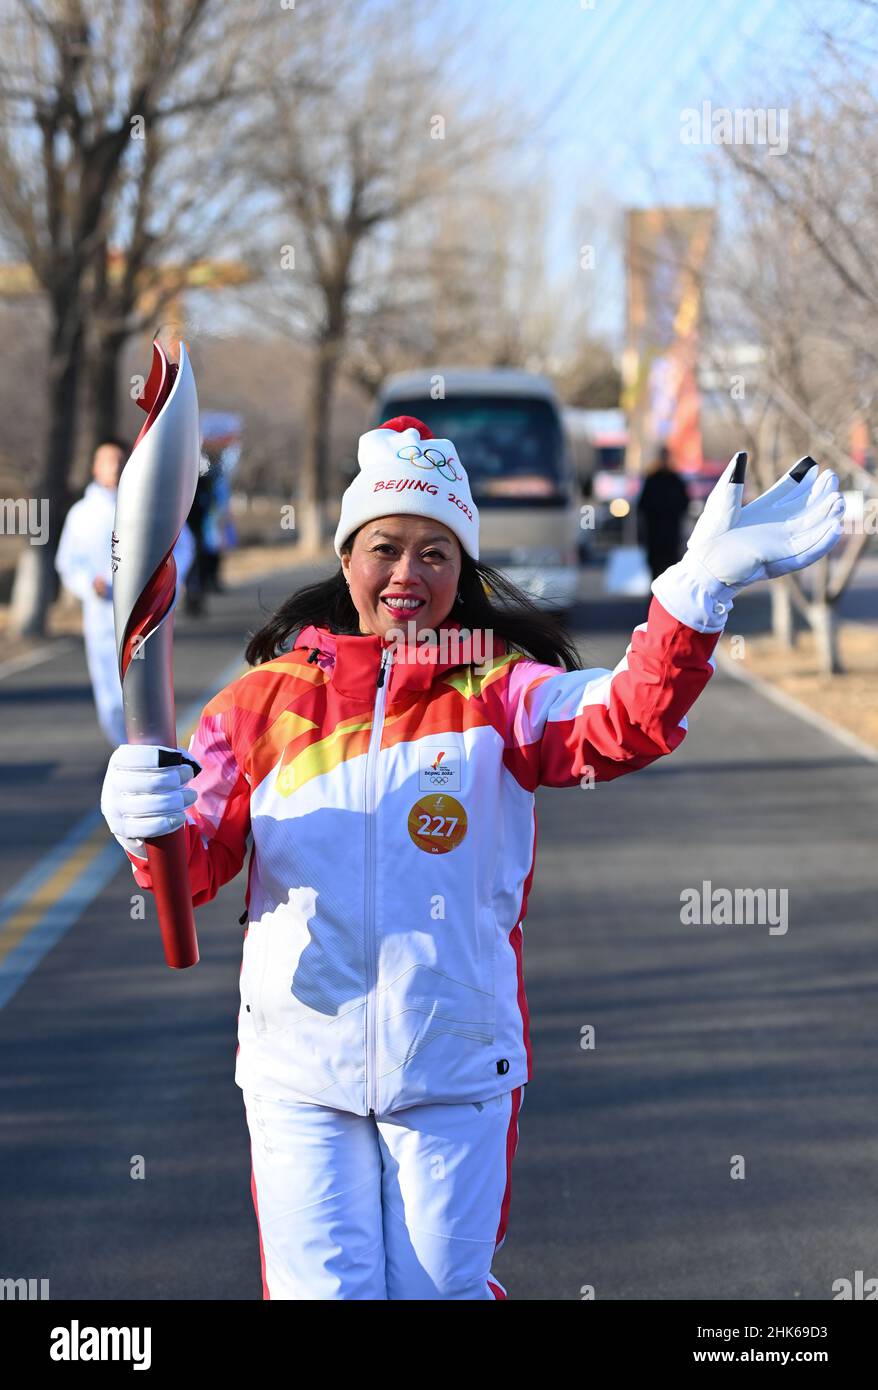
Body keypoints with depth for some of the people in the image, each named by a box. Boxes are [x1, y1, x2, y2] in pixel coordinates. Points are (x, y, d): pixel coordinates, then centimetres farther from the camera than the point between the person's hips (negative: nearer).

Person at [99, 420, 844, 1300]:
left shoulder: (499, 692, 1)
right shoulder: (268, 696, 5)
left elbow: (627, 721, -18)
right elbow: (197, 865, 5)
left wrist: (700, 586, -33)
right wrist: (150, 826, -19)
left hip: (454, 1066, 0)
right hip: (299, 1064, 0)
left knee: (441, 1289, 7)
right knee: (320, 1289, 0)